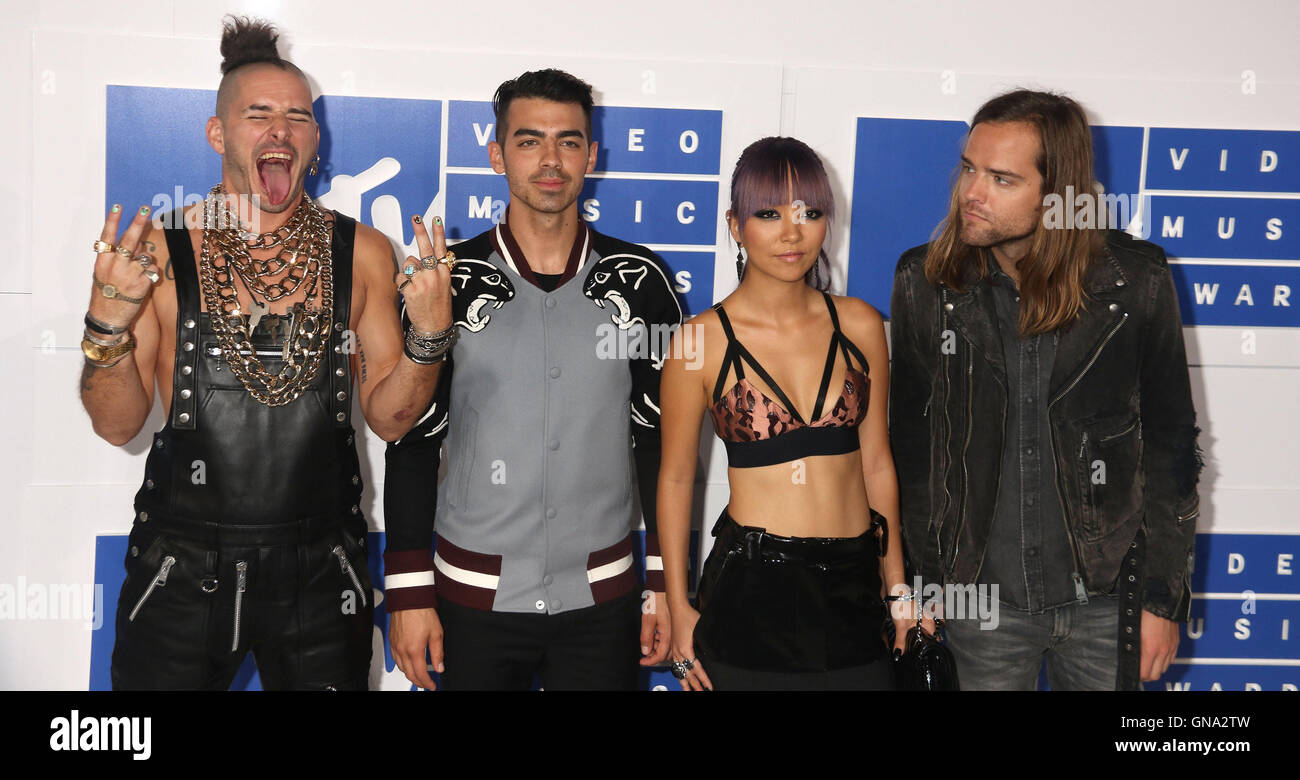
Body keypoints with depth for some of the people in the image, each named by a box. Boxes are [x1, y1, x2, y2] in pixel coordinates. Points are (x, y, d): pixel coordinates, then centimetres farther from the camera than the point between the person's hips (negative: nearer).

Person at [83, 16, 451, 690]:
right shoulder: (158, 251, -4)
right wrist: (108, 323, -18)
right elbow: (117, 425, -2)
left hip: (319, 573, 1)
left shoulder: (363, 254, -1)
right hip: (182, 573, 0)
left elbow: (389, 417, 2)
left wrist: (428, 336, -15)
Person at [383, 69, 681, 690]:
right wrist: (409, 593, -4)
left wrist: (666, 584, 2)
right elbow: (413, 442, -1)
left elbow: (660, 440, 4)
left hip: (602, 599, 1)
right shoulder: (450, 282, -3)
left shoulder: (639, 280, 0)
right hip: (475, 599, -1)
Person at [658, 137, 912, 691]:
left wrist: (896, 585, 10)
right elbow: (675, 477, 1)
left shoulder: (859, 325, 3)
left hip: (854, 581, 3)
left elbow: (876, 462, 9)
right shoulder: (702, 341, -6)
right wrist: (679, 609, 0)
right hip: (751, 583, -3)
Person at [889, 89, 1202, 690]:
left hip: (1106, 601, 0)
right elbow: (910, 444, 2)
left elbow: (1171, 444, 0)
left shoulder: (1135, 281, -8)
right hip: (980, 598, 0)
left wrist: (1165, 596, -1)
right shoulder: (924, 283, -6)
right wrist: (919, 588, 3)